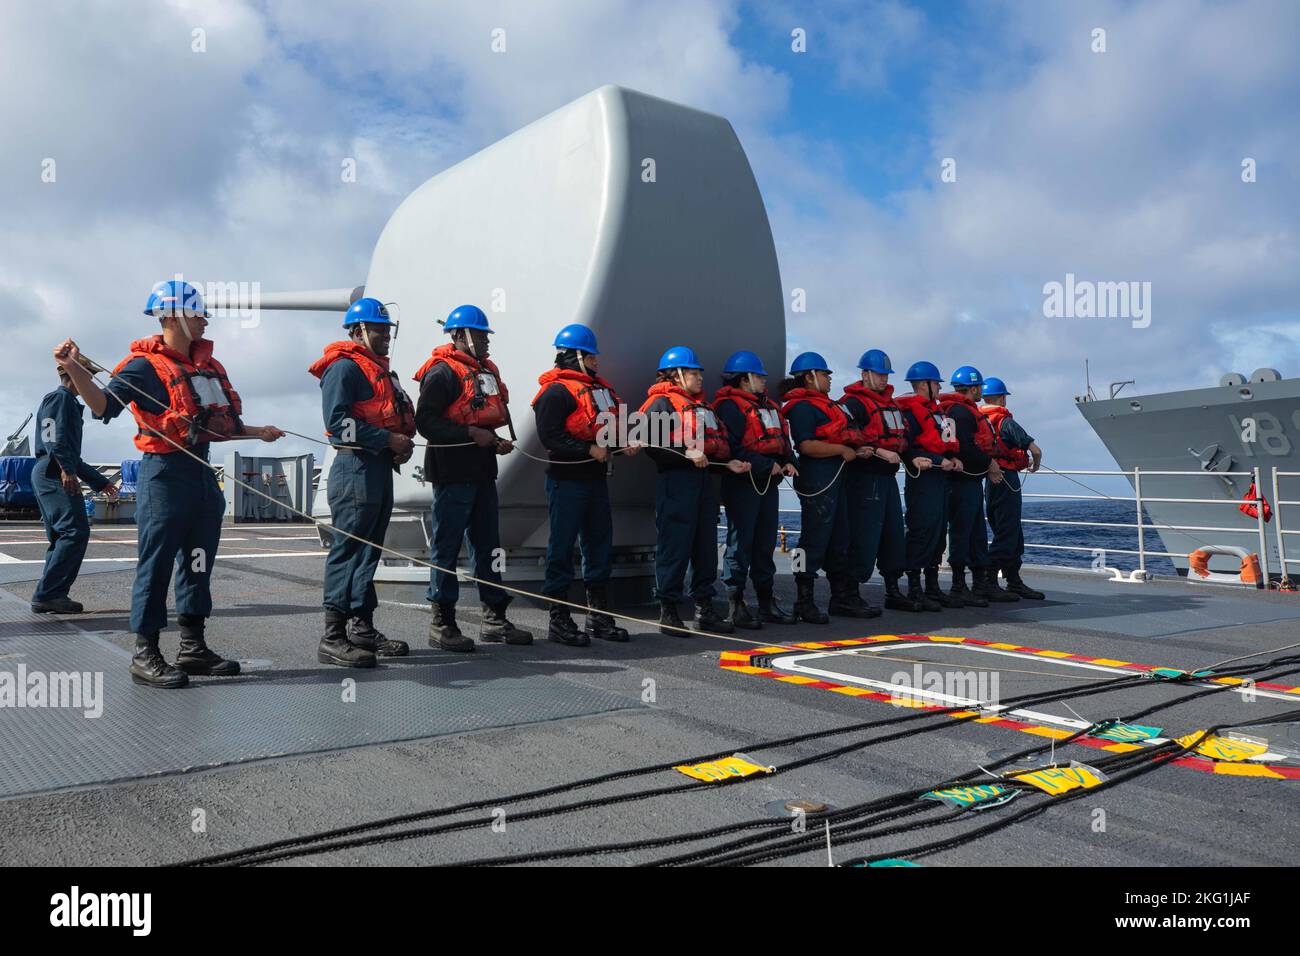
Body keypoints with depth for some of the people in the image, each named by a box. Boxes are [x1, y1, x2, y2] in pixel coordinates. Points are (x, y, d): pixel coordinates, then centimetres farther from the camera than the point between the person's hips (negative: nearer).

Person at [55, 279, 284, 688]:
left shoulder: (208, 365, 16)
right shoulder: (146, 365, -8)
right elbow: (104, 405, -20)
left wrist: (259, 432, 26)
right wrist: (74, 369, -33)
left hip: (202, 470, 8)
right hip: (165, 473, -8)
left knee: (198, 561, 12)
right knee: (157, 562, -5)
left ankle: (193, 647, 21)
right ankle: (145, 654, 3)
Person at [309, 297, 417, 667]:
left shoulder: (382, 370, 22)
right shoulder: (344, 368, -8)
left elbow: (400, 416, 26)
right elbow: (337, 421, -19)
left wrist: (404, 443, 5)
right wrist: (387, 439, -20)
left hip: (381, 468, 10)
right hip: (356, 468, -10)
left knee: (369, 551, 13)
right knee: (347, 550, -9)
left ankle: (363, 629, 20)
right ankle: (333, 639, -5)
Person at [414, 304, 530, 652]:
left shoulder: (486, 370, 18)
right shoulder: (442, 372, -10)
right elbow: (425, 422, -17)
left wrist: (496, 441, 8)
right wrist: (471, 434, -22)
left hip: (483, 471, 9)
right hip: (452, 473, -9)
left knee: (488, 545, 12)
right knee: (447, 546, -2)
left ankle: (495, 619, 20)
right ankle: (441, 625, 6)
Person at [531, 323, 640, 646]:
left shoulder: (600, 389, 19)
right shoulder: (556, 391, -10)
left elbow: (609, 427, 26)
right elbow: (550, 436, -20)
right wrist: (588, 450, -22)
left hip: (597, 478, 9)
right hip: (567, 481, -9)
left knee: (600, 546, 13)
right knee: (562, 548, -2)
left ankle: (599, 617, 23)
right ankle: (559, 621, 6)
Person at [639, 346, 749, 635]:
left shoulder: (702, 404, 24)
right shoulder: (661, 403, -4)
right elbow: (653, 446, -15)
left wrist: (729, 463, 9)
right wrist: (687, 454, -23)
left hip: (703, 478, 9)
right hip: (675, 480, -9)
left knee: (706, 545, 10)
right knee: (676, 546, -6)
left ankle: (704, 608, 18)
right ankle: (668, 612, 3)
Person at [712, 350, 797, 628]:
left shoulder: (769, 405, 21)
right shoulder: (729, 407, -9)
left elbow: (783, 439, 23)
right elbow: (733, 448, -19)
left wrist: (788, 462, 3)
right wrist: (767, 466, -18)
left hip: (769, 482, 9)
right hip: (743, 482, -9)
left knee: (766, 542, 13)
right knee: (740, 542, -5)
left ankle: (766, 601, 21)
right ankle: (736, 604, 1)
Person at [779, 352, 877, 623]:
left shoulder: (825, 403, 22)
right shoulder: (802, 406, -11)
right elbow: (806, 446, -22)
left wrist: (856, 450, 12)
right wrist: (842, 450, -16)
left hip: (836, 477, 11)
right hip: (816, 480, -11)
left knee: (839, 539, 14)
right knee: (814, 539, -6)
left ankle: (844, 597, 23)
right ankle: (804, 603, 1)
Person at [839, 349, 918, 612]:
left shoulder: (890, 403, 21)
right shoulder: (853, 402, -8)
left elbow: (902, 436, 27)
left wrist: (900, 453, 9)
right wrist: (879, 452, -22)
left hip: (888, 476, 9)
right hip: (865, 478, -9)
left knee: (894, 534, 12)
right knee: (864, 537, -10)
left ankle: (893, 591, 22)